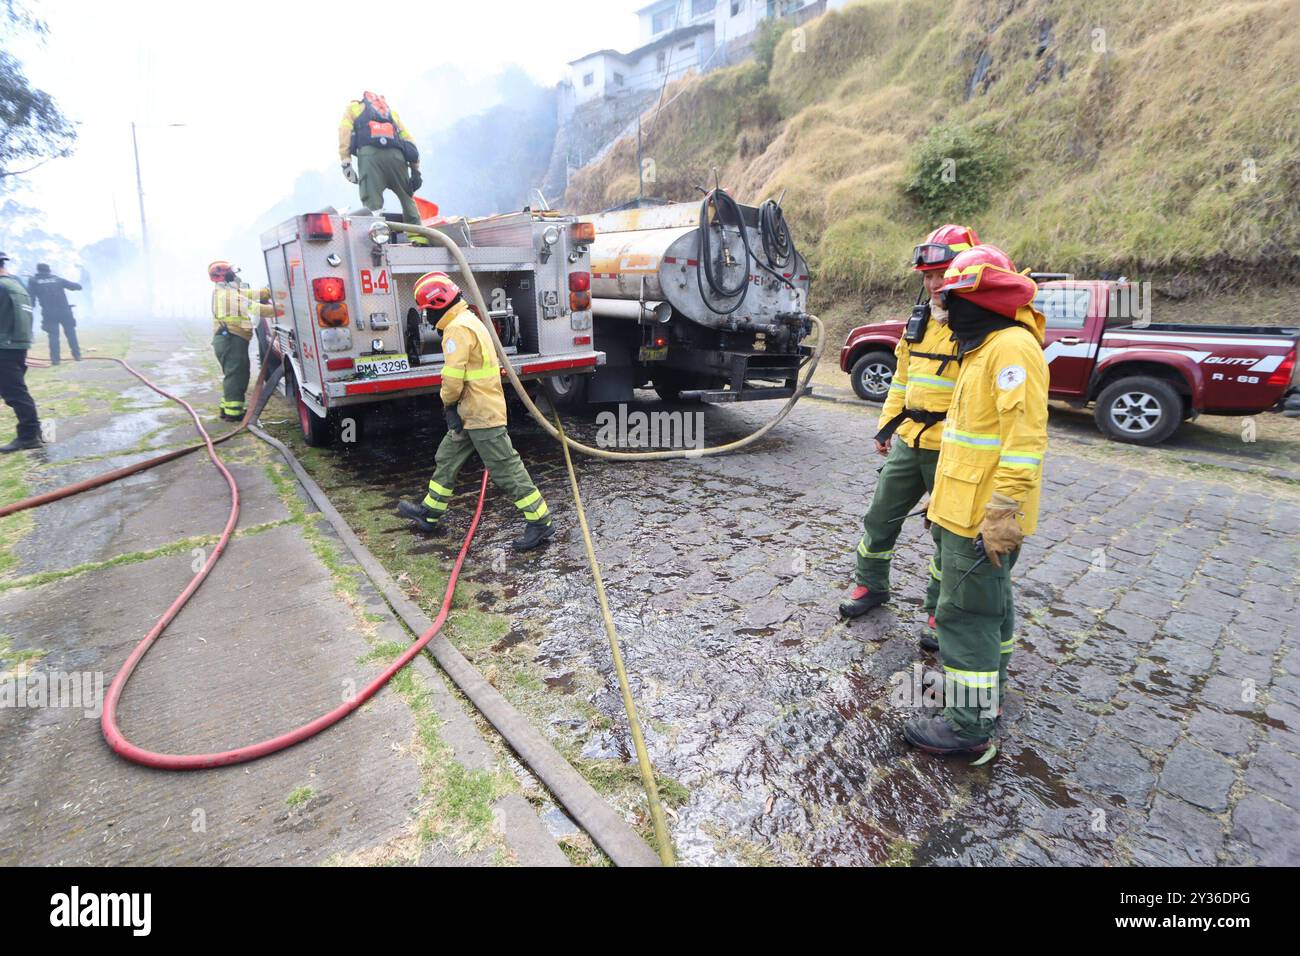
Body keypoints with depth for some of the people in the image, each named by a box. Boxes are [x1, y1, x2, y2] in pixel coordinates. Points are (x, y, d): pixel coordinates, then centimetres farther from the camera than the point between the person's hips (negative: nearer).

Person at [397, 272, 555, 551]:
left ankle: (539, 521, 2)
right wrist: (455, 407, 16)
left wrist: (449, 403, -4)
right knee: (446, 460, 19)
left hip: (482, 414, -11)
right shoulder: (468, 320, 17)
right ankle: (430, 513, 32)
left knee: (505, 469, -6)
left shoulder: (458, 327, -17)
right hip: (471, 412, 11)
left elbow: (453, 375, -22)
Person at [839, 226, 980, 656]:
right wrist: (887, 425, 17)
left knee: (949, 534, 8)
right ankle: (870, 584, 35)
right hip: (908, 442, 7)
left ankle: (940, 613, 24)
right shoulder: (920, 320, 10)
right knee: (880, 517, 14)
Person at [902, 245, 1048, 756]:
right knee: (990, 603, 22)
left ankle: (970, 724, 9)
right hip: (966, 508, 11)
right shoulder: (982, 348, 16)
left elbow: (1024, 439, -26)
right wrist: (944, 494, 24)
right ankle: (989, 690, 39)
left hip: (981, 518, -11)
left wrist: (1002, 512, -28)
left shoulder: (1012, 348, -18)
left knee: (966, 615, -3)